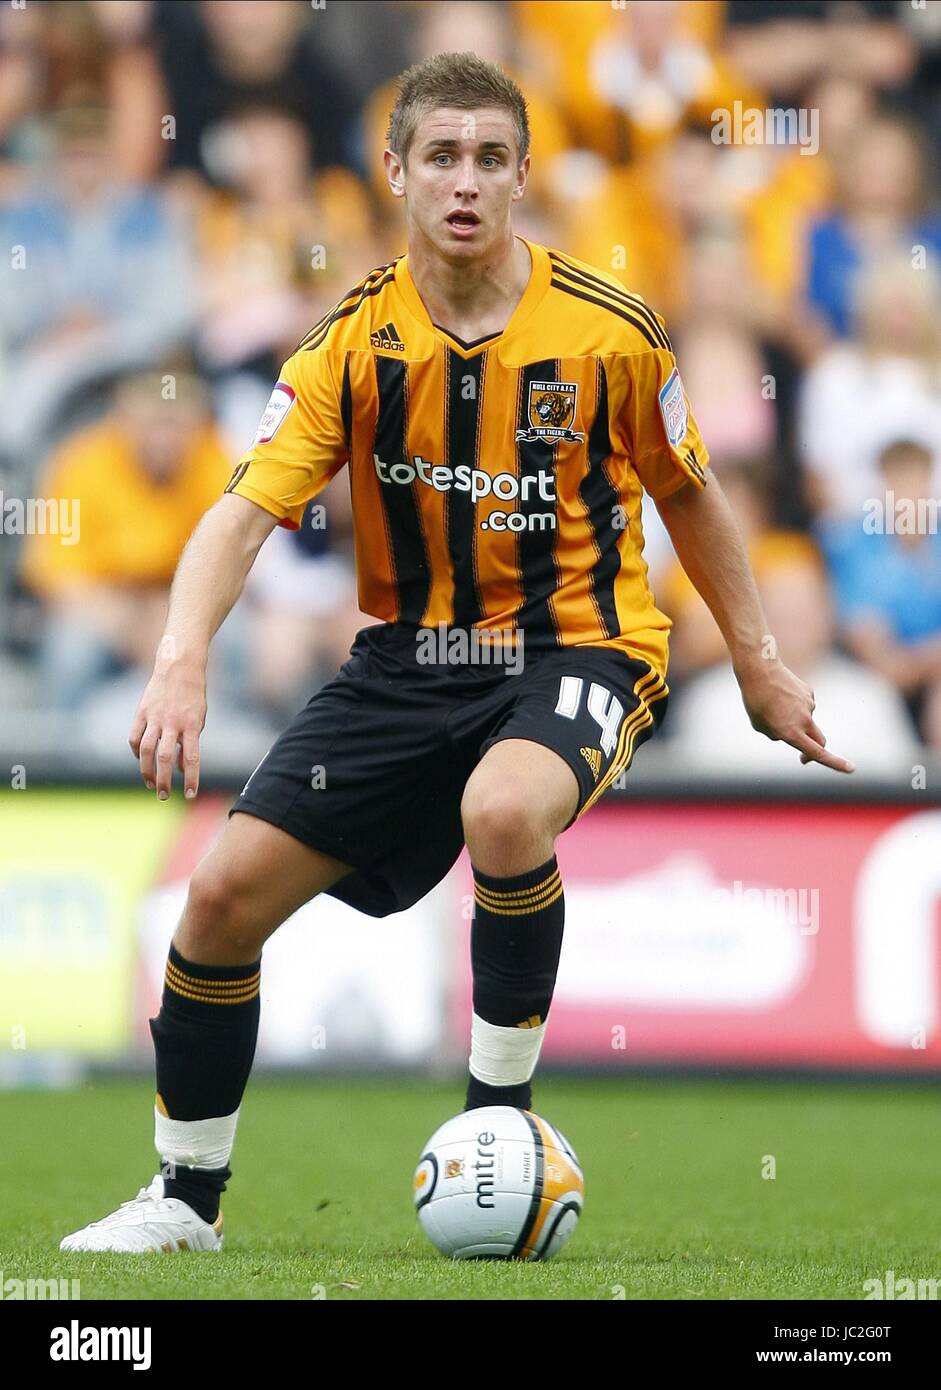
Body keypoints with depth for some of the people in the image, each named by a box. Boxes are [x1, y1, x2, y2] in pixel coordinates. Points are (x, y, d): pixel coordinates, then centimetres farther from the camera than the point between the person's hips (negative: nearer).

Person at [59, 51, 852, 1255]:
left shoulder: (610, 333, -9)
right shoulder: (354, 345, -7)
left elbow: (687, 495, 8)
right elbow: (246, 512, -17)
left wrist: (758, 668, 13)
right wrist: (182, 658, -35)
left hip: (574, 646, -3)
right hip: (411, 655, 3)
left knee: (503, 811, -38)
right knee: (225, 892, -6)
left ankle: (501, 1111, -15)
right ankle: (186, 1197, 14)